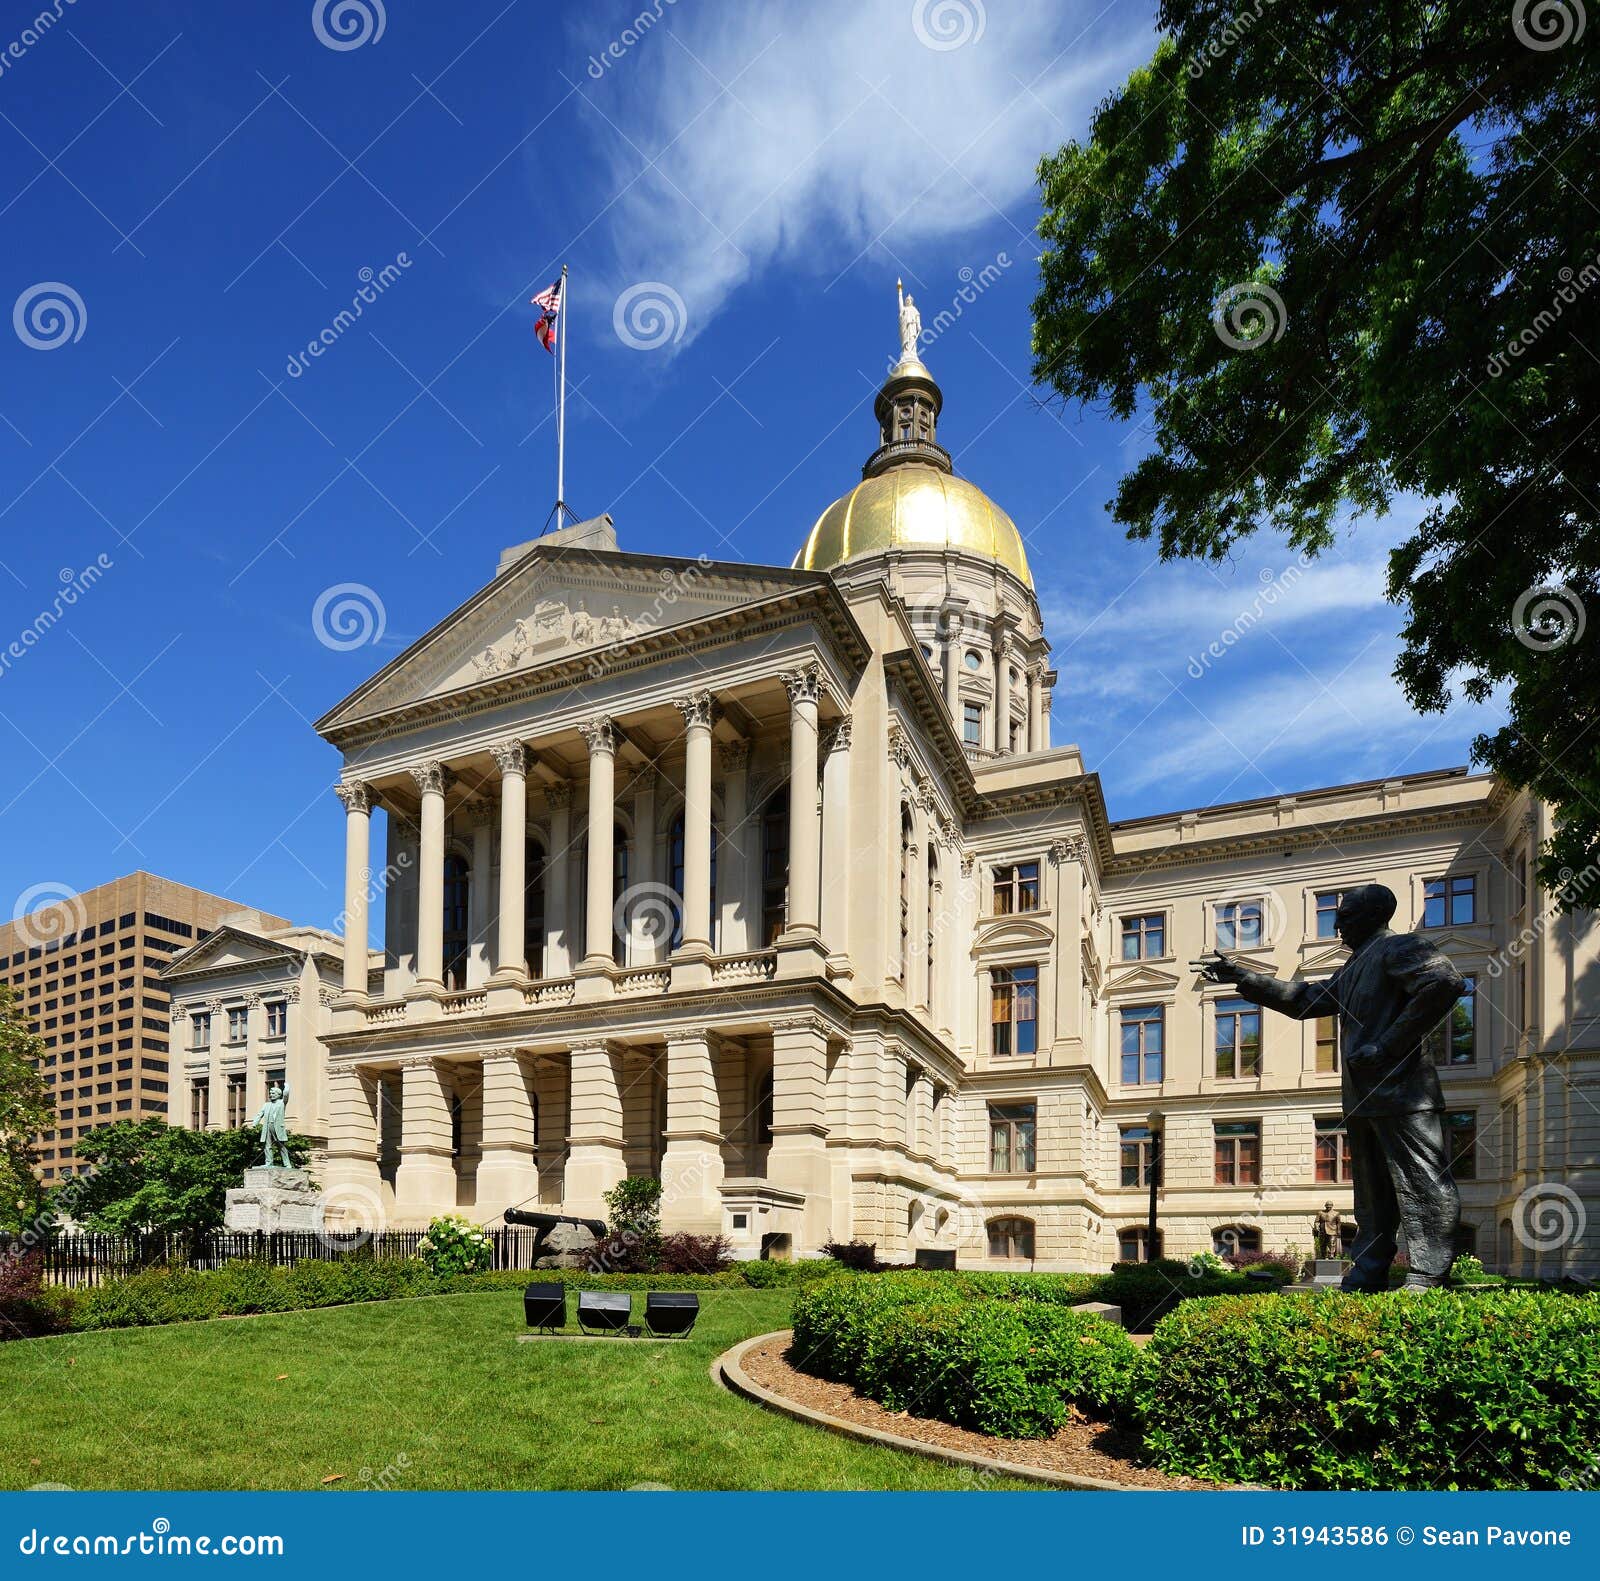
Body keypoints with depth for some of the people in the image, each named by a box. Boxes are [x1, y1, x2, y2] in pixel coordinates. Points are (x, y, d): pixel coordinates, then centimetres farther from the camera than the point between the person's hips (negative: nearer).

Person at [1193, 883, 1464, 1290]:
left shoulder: (1398, 947, -6)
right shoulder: (1353, 969, 23)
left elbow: (1444, 982, -23)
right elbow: (1303, 1000, 29)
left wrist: (1389, 1046, -21)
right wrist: (1241, 976, 24)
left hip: (1400, 1090, -10)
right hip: (1363, 1099, 10)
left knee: (1424, 1189, -6)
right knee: (1372, 1196, 12)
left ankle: (1425, 1283, -7)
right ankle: (1366, 1280, 17)